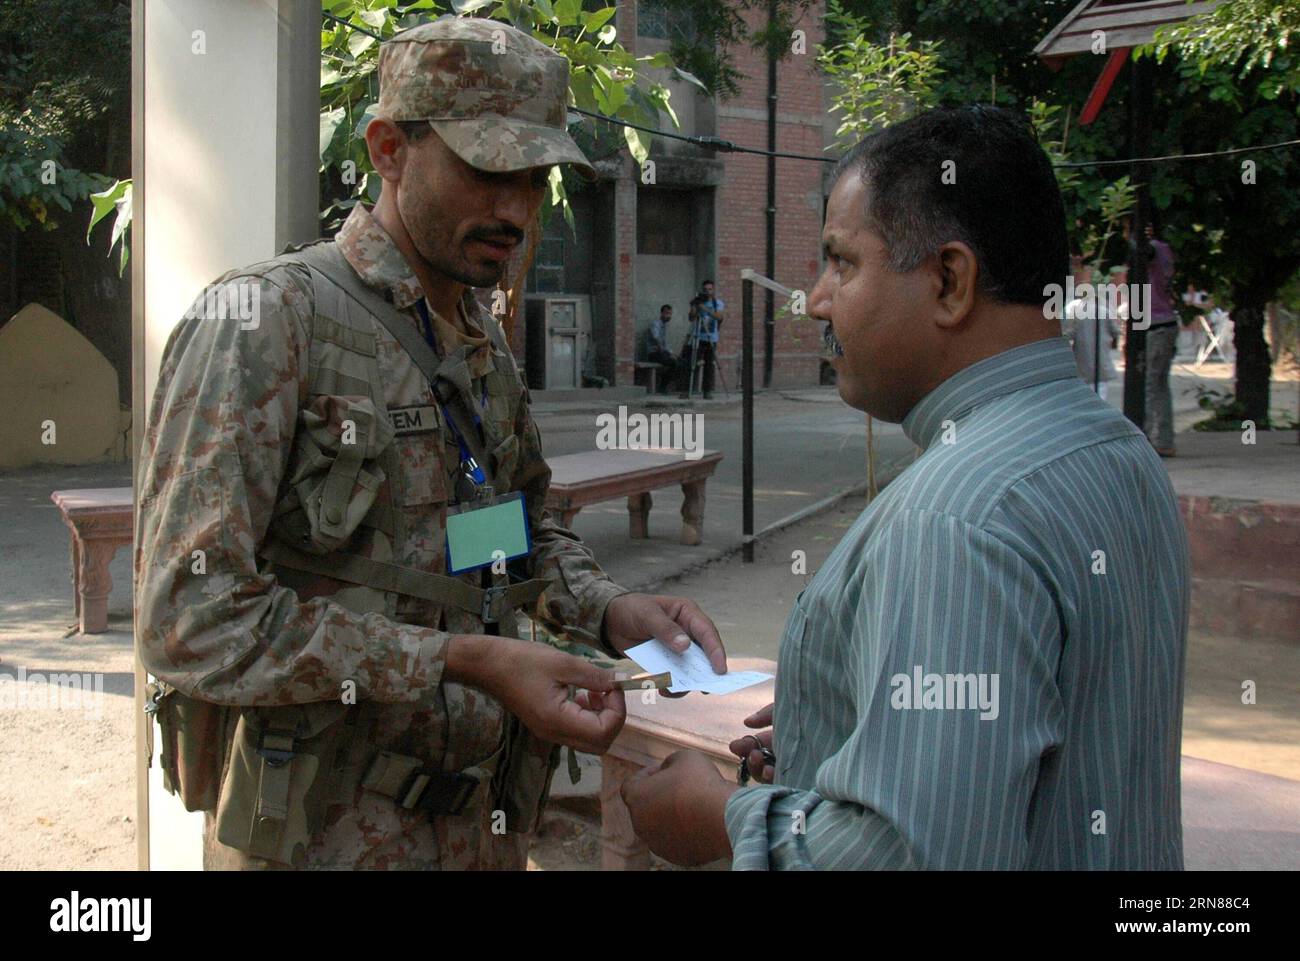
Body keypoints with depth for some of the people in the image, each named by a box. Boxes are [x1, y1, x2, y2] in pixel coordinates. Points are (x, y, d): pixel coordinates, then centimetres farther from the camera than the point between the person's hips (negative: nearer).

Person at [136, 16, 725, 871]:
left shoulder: (484, 341, 10)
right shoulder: (269, 319, -15)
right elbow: (193, 619, -22)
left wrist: (610, 610, 1)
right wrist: (467, 662, -25)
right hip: (323, 835, -7)